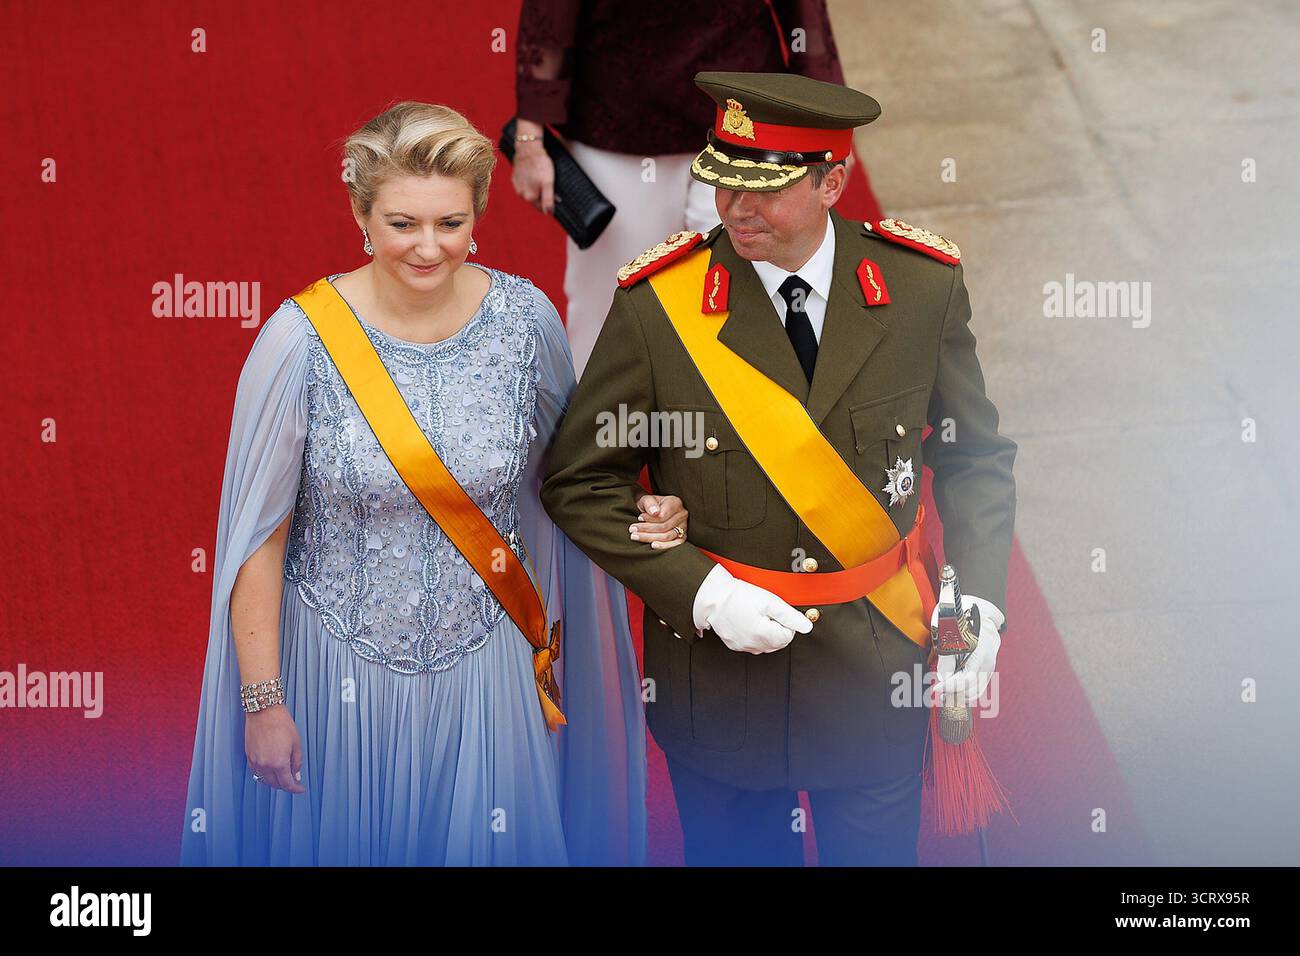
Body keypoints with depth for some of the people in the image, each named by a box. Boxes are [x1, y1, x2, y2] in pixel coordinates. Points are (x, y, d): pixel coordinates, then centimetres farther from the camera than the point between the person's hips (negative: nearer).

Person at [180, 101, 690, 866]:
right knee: (346, 844, 14)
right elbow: (259, 536, -9)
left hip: (487, 662, 2)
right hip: (344, 672, -2)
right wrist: (263, 702, -7)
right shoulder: (302, 339, -16)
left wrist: (640, 515, -10)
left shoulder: (525, 317, -8)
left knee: (486, 842, 14)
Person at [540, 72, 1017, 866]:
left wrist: (979, 600, -7)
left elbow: (978, 458, 6)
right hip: (715, 675, -1)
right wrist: (701, 593, -15)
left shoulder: (924, 287, -6)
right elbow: (580, 482, -5)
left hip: (878, 676, 1)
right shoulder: (656, 304, -12)